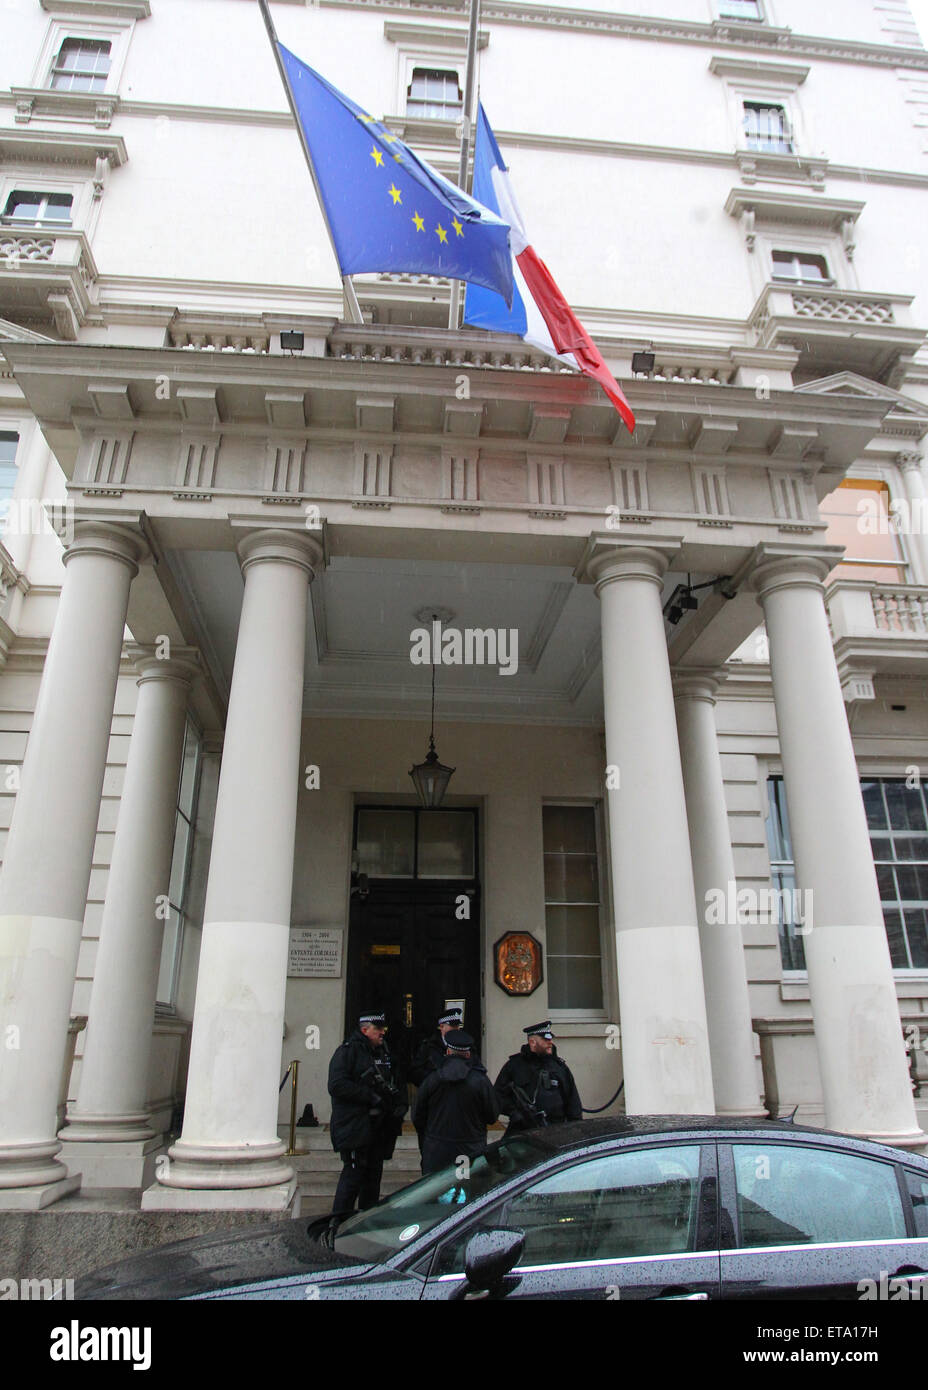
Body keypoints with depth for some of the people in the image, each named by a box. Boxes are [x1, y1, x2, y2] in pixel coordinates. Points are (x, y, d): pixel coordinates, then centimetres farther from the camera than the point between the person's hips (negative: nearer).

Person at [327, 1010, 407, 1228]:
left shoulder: (383, 1052, 16)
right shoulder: (347, 1051, -9)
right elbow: (337, 1085, -20)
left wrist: (400, 1103, 5)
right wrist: (371, 1097, -21)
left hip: (379, 1126, 8)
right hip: (355, 1126, -8)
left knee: (374, 1172, 13)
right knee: (354, 1172, -9)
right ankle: (338, 1221, 1)